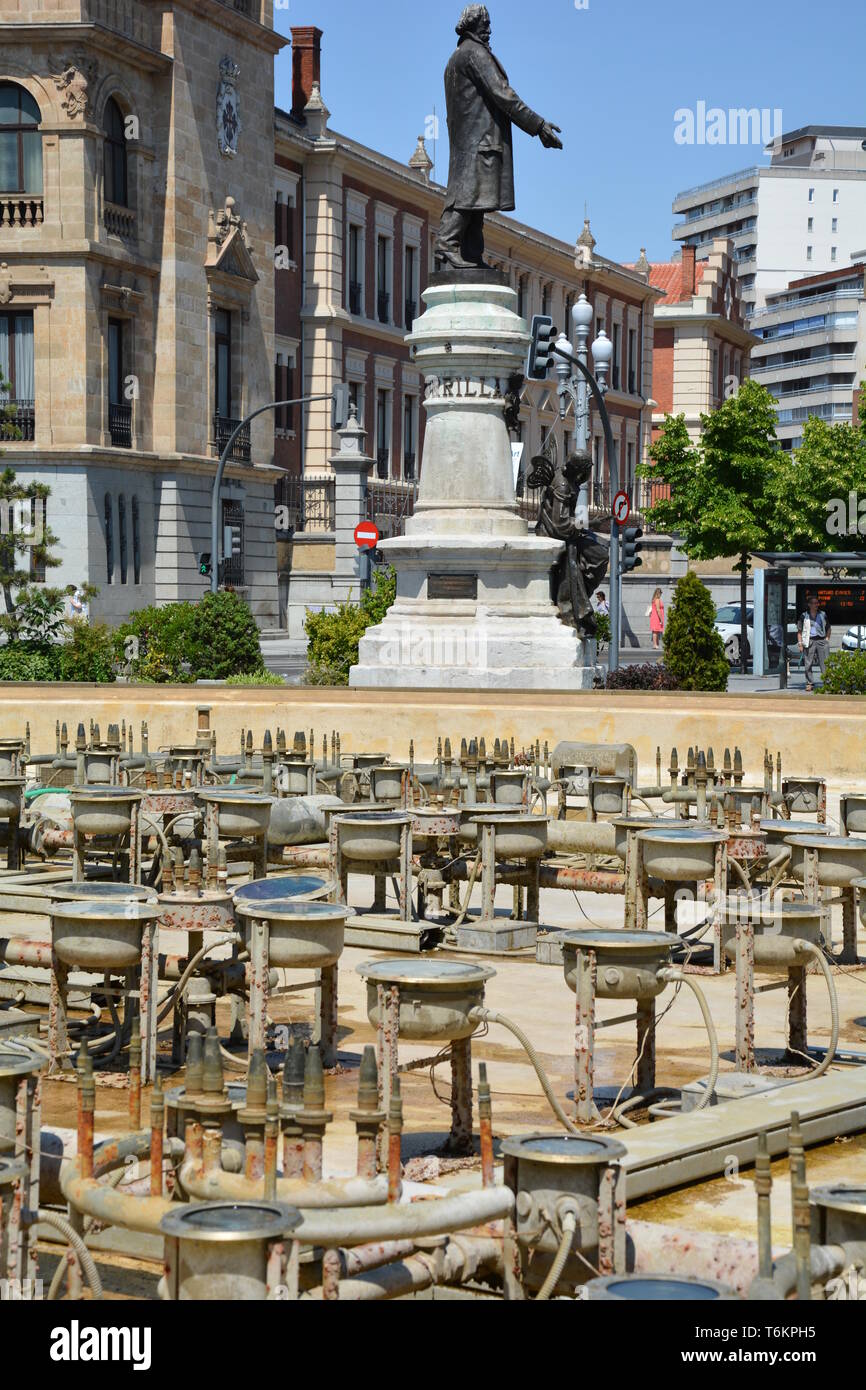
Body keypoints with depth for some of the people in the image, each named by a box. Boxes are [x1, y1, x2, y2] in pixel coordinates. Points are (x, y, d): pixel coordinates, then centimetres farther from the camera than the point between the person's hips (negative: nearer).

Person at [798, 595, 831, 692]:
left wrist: (827, 639, 8)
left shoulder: (822, 615, 12)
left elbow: (828, 628, 21)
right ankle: (809, 683, 6)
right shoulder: (804, 616, 6)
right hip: (809, 641, -1)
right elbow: (799, 631, 6)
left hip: (821, 640, 1)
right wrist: (800, 643, -2)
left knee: (824, 662, -6)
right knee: (808, 664, -2)